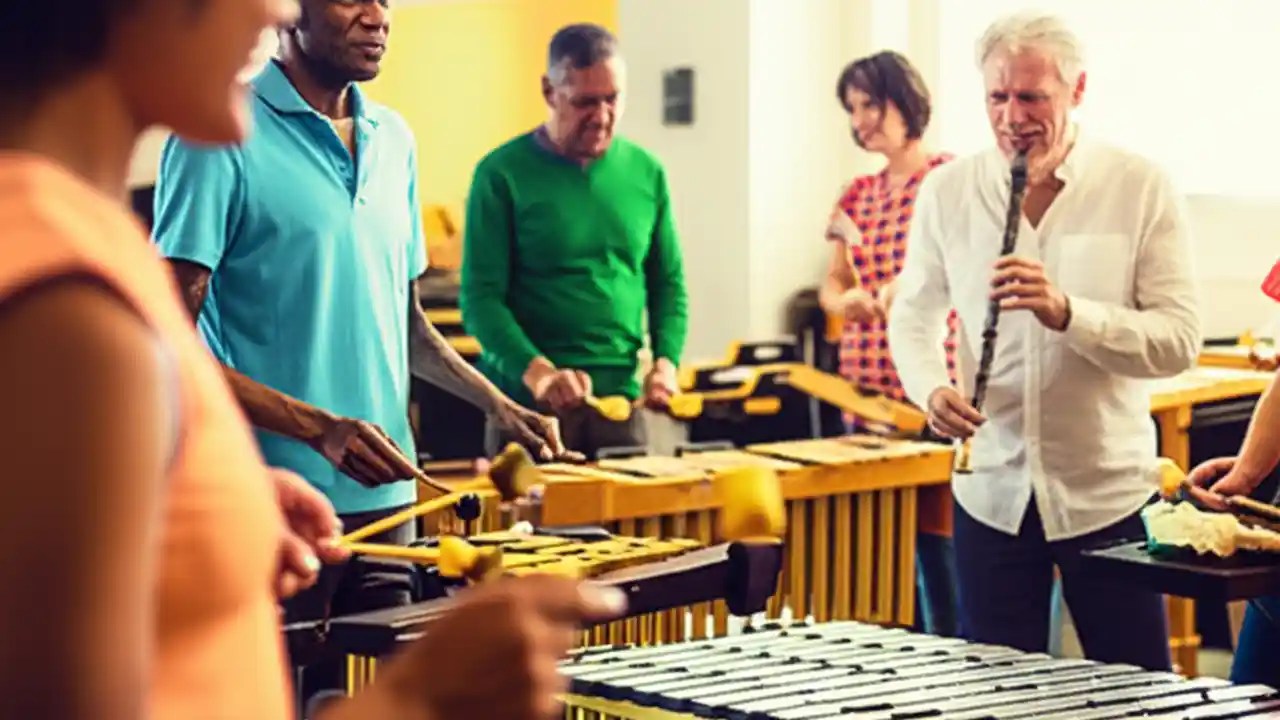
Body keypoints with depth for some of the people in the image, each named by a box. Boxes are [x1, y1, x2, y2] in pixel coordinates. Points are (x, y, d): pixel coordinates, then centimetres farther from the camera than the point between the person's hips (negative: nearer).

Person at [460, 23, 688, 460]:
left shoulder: (645, 173, 7)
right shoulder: (502, 174, -6)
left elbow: (668, 283, 14)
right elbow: (480, 297, -10)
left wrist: (666, 361, -4)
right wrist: (536, 371, -25)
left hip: (619, 399, 4)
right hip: (526, 403, -3)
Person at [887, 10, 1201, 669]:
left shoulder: (1140, 188, -5)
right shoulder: (948, 192, 2)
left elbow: (1179, 341, -9)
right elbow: (913, 315, 11)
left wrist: (1067, 312, -25)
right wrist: (931, 390, -11)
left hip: (1109, 491, -2)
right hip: (991, 487, 2)